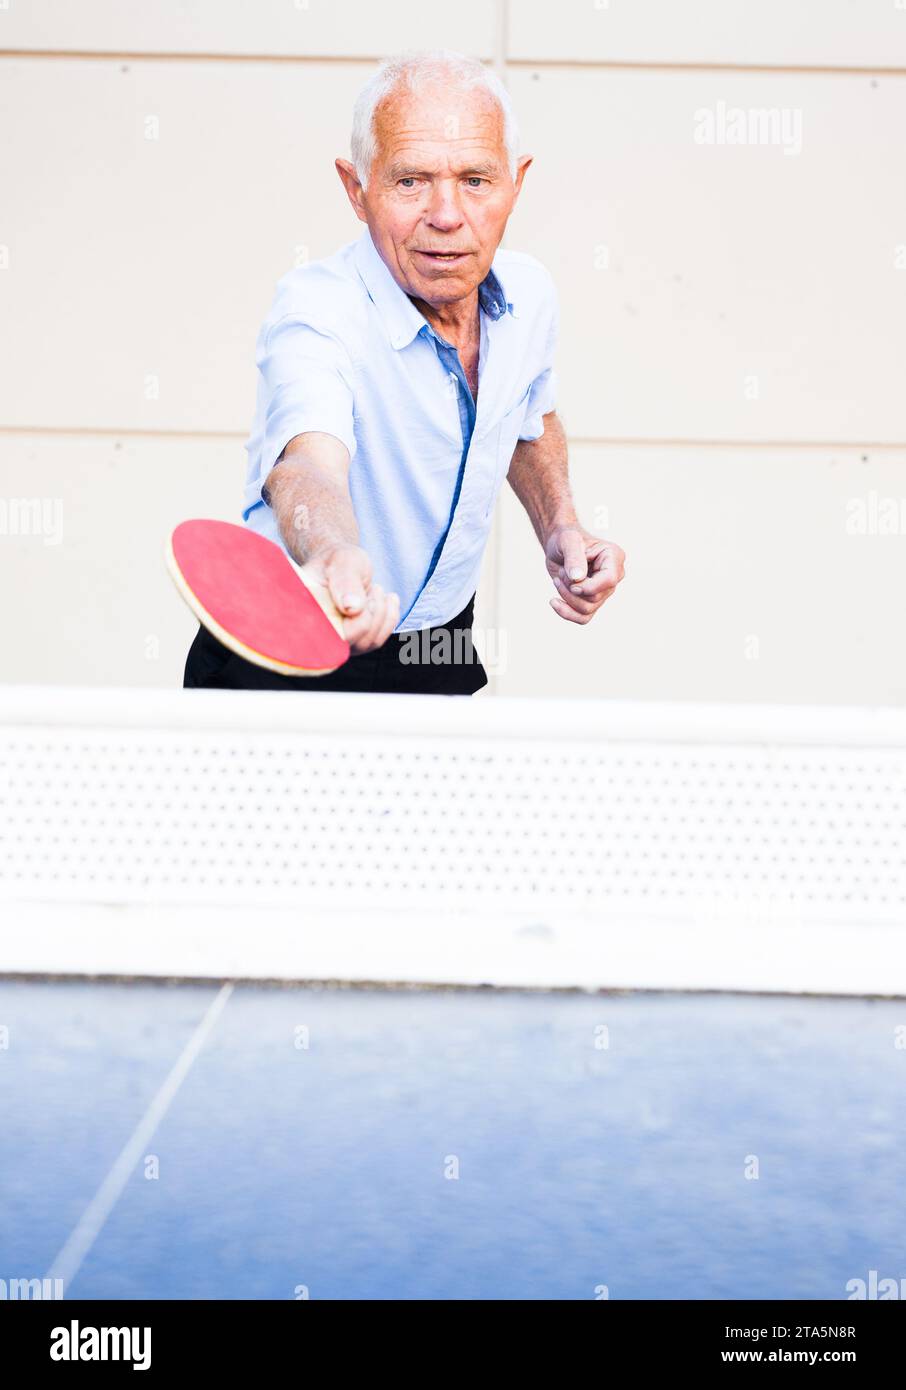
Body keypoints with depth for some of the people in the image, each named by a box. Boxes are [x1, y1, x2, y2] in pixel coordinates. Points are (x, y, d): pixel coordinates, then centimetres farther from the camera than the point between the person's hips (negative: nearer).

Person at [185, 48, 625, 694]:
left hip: (444, 647, 4)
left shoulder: (529, 292, -8)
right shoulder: (315, 312, -29)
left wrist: (560, 526, -3)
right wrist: (333, 556, -70)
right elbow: (309, 462, -48)